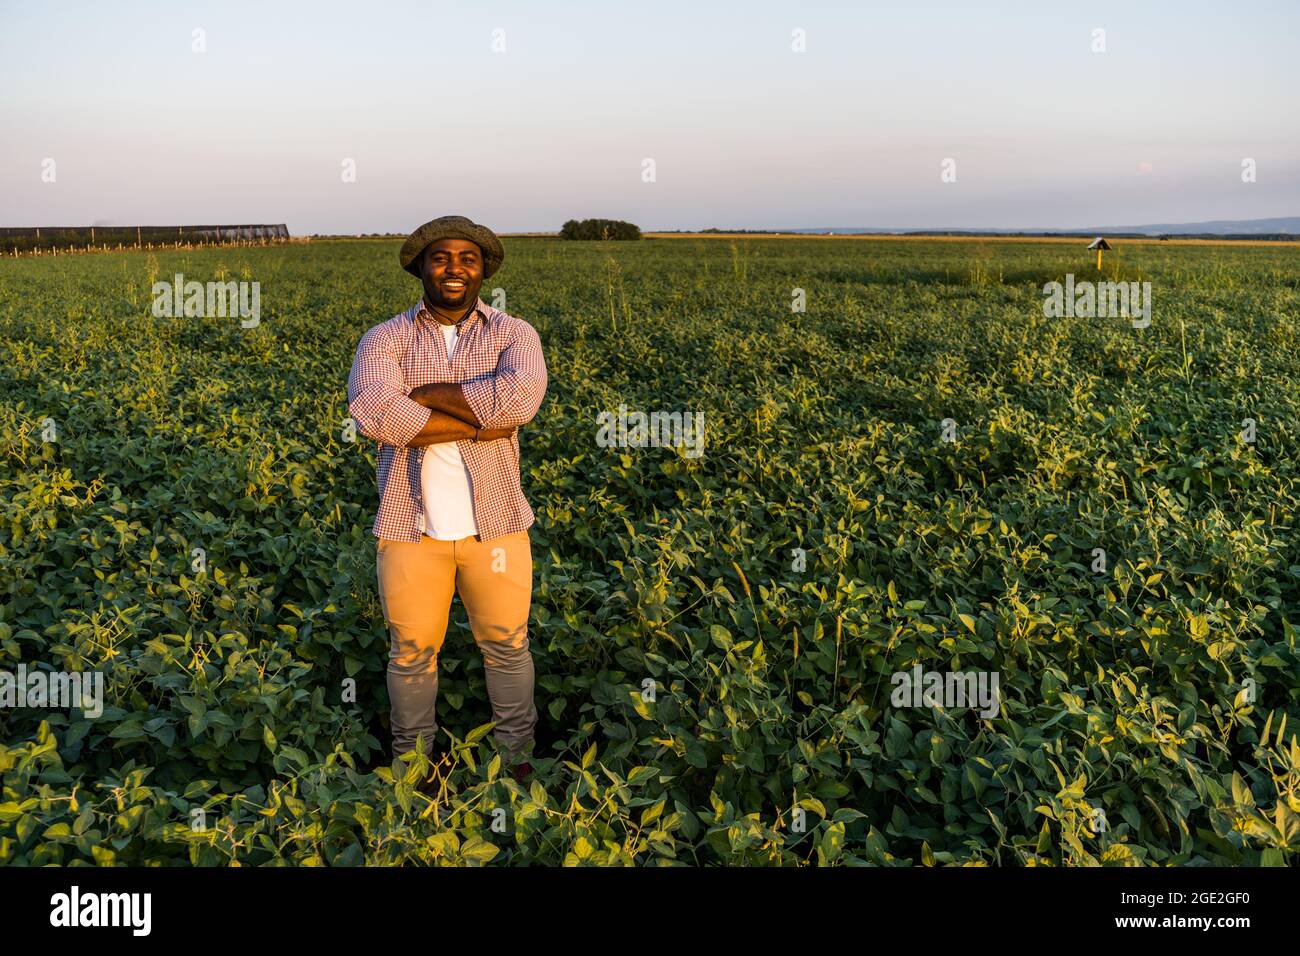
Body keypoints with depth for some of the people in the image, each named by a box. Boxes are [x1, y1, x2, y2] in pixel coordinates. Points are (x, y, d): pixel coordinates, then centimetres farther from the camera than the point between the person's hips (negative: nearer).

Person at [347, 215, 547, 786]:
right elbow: (372, 412, -21)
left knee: (507, 646, 15)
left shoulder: (514, 335, 0)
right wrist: (476, 423, -21)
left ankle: (518, 759, 36)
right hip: (411, 528, 0)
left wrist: (422, 395, -18)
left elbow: (521, 397, -23)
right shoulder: (385, 339, -1)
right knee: (411, 653, 14)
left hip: (494, 526, 0)